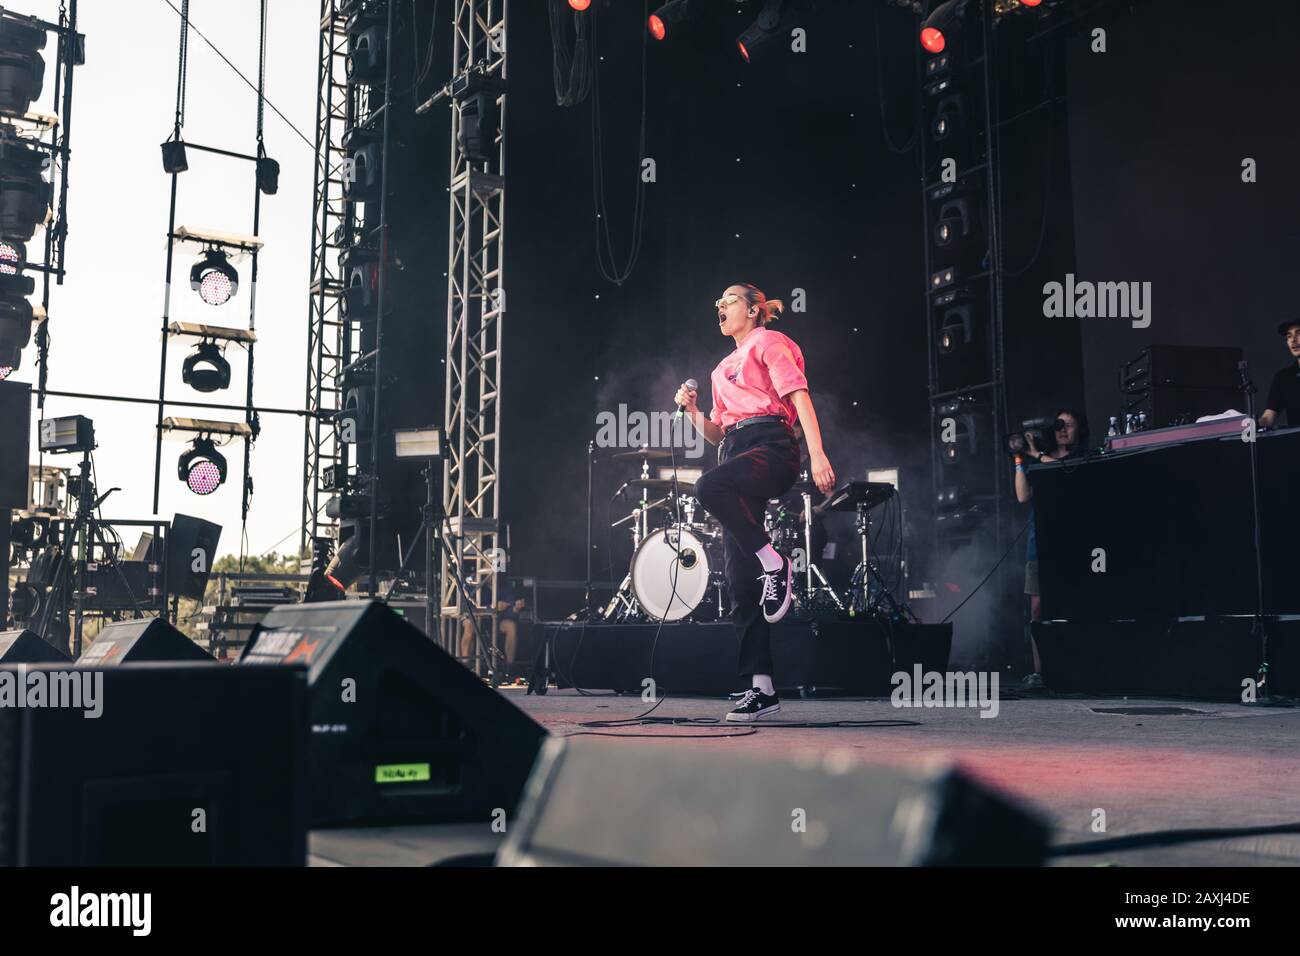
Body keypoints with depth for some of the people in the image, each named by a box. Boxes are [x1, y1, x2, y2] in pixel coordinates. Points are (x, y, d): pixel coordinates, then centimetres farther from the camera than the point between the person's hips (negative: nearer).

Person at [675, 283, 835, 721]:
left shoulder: (767, 342, 7)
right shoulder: (723, 368, 28)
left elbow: (799, 395, -6)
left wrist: (818, 454, -19)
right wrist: (692, 411, 7)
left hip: (771, 447, -7)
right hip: (736, 451, 7)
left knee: (709, 486, -40)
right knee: (739, 578, -3)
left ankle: (773, 562, -20)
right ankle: (762, 688, -4)